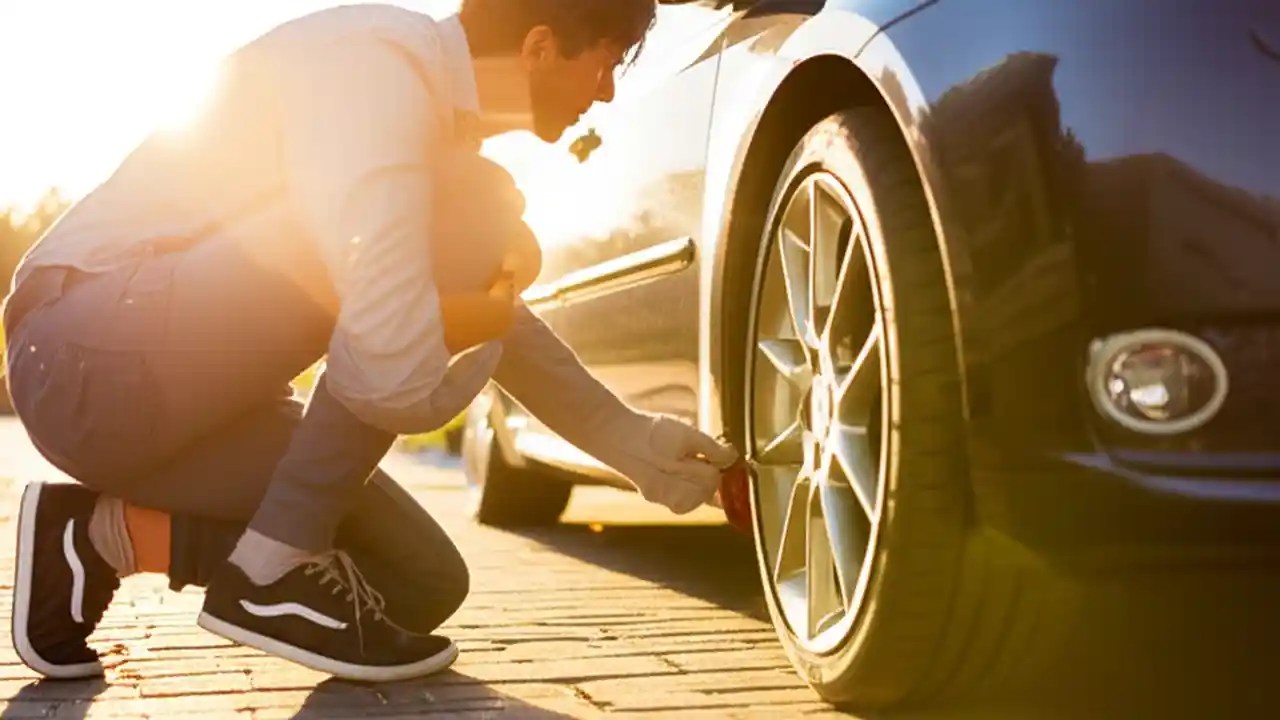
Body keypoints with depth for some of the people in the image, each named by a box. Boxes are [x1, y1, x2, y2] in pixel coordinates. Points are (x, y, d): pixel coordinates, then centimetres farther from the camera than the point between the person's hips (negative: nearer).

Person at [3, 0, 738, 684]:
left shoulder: (430, 98, 10)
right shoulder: (377, 63, -21)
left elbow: (493, 312, 25)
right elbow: (395, 377, -30)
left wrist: (629, 439, 25)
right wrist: (493, 311, -8)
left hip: (188, 379, 10)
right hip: (90, 355, -10)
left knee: (422, 586, 8)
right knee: (468, 219, -22)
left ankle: (111, 534, 10)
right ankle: (270, 570, -15)